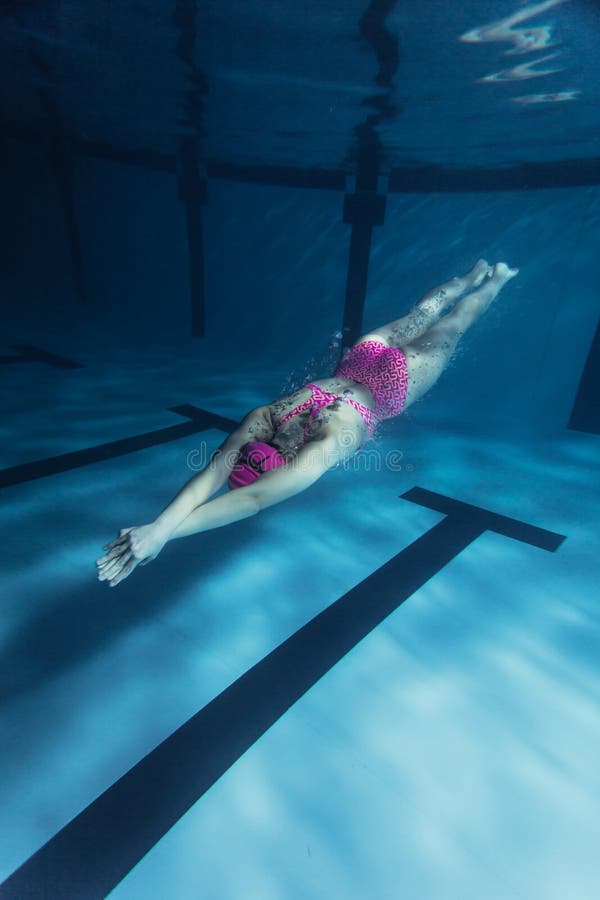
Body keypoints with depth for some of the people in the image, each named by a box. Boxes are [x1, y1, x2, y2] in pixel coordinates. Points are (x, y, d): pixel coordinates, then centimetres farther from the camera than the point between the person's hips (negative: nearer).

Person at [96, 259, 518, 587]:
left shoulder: (329, 445, -47)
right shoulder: (262, 418, -31)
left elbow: (255, 500, -56)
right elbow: (213, 473, -39)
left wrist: (160, 535, -61)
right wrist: (161, 523, -54)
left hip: (395, 380, -4)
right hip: (361, 359, 4)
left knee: (451, 326, 24)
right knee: (422, 314, 30)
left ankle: (498, 278, 52)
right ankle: (476, 273, 57)